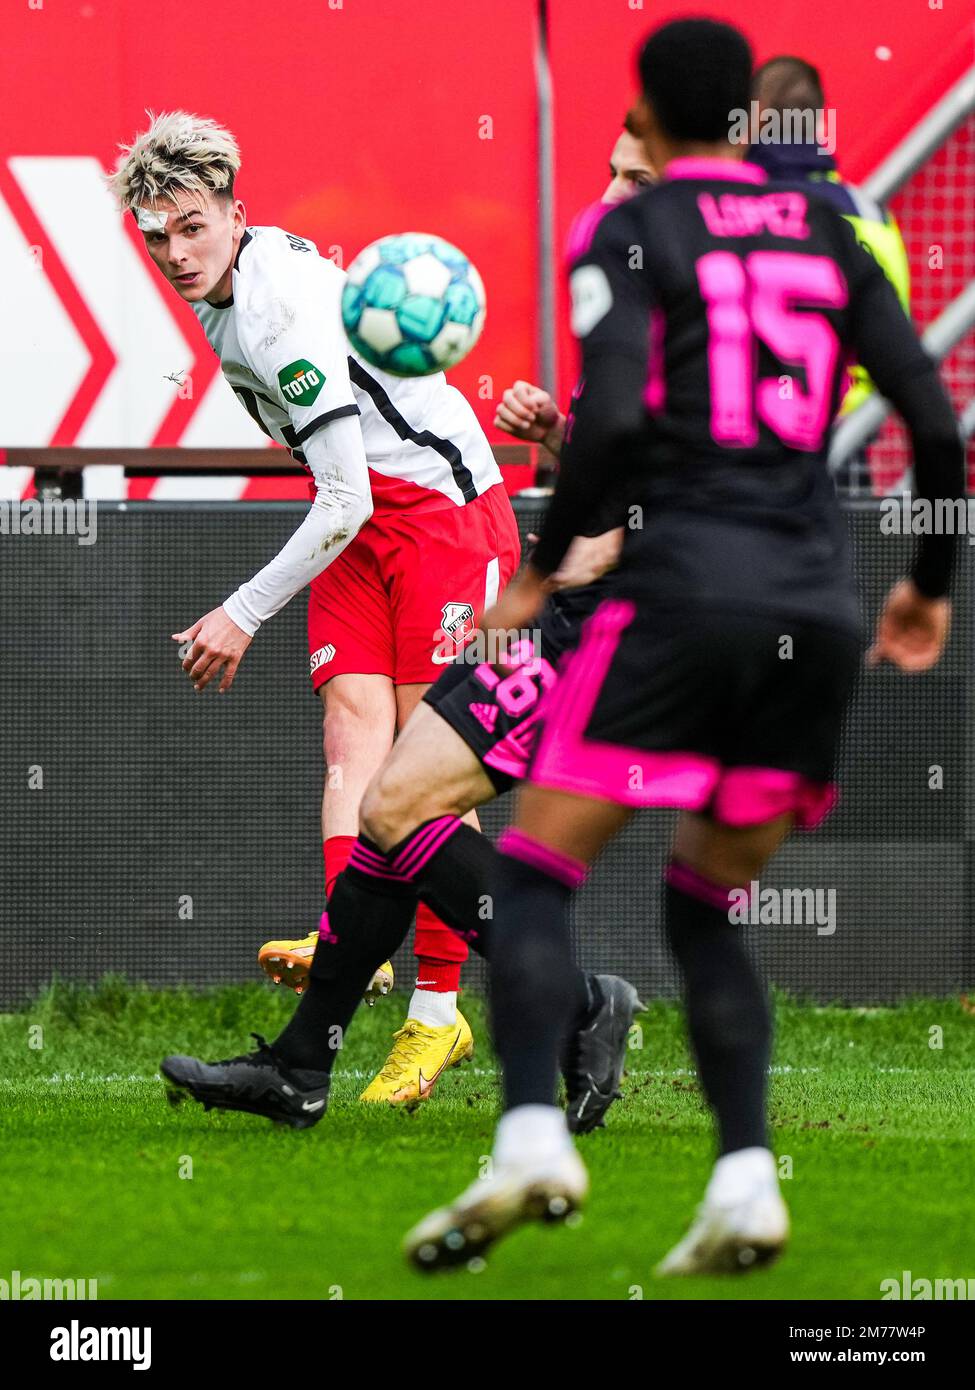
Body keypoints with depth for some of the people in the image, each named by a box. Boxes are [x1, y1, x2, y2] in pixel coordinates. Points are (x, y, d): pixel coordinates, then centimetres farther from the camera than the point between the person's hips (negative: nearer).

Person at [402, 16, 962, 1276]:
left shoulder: (633, 236, 1)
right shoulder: (828, 238, 15)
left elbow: (613, 416, -14)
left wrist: (540, 570, -2)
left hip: (685, 593, -5)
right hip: (816, 608, 5)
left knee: (533, 876, 0)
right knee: (706, 909, 16)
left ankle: (532, 1138, -23)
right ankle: (745, 1184, -2)